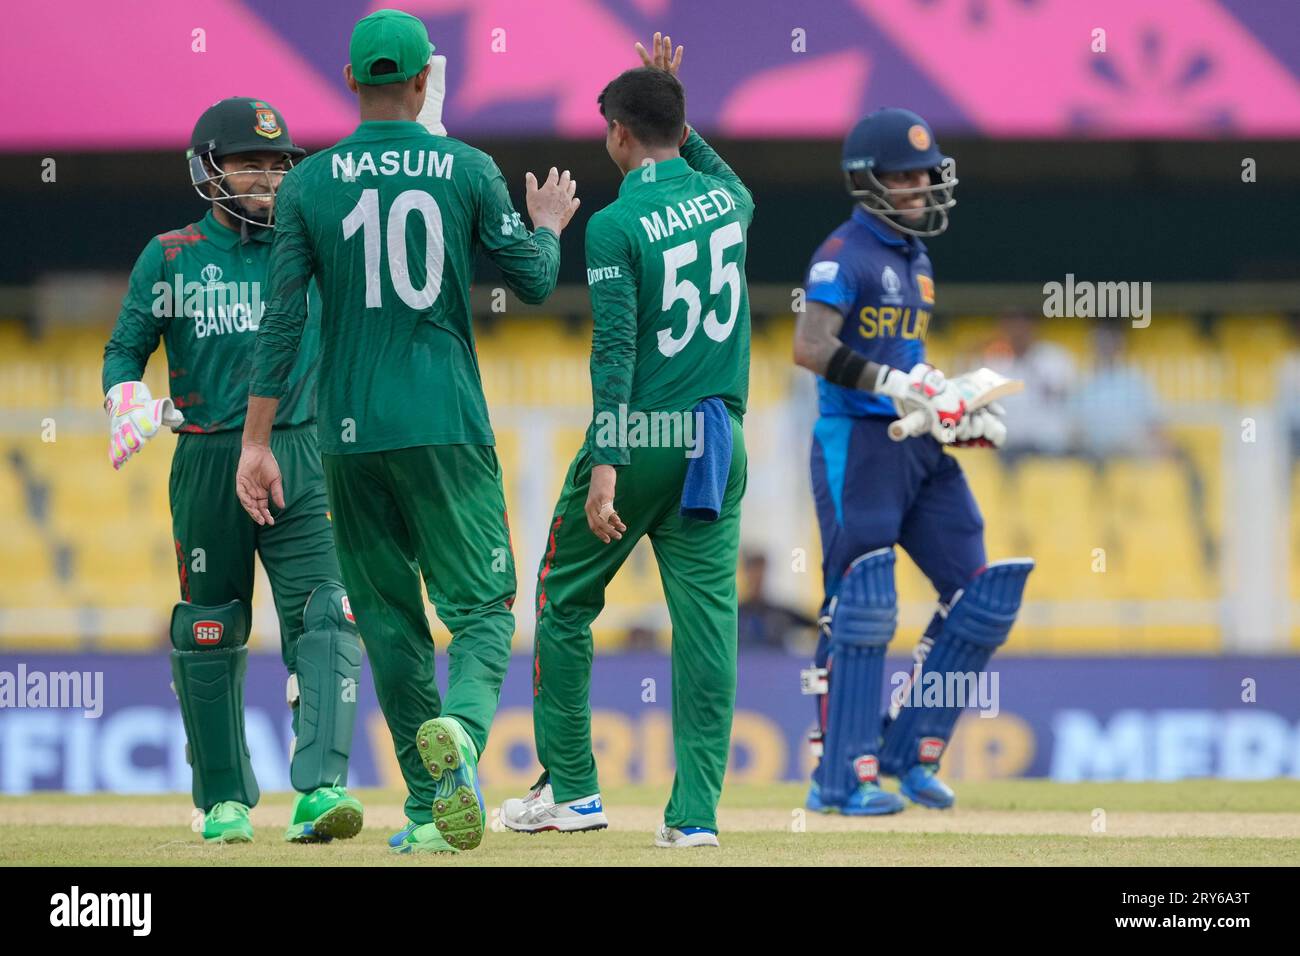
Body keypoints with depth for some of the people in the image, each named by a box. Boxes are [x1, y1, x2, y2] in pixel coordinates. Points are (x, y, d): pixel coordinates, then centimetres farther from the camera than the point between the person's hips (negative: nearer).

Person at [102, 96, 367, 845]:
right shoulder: (171, 258, 6)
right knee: (210, 634, 7)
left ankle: (320, 788, -23)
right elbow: (125, 351, 6)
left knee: (323, 620, -14)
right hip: (208, 465, 0)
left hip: (301, 460, 0)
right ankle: (225, 800, 18)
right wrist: (133, 409, -12)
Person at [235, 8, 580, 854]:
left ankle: (432, 812, 7)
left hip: (352, 435, 1)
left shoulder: (310, 183, 1)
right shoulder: (468, 172, -1)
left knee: (390, 618, 10)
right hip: (449, 427, -1)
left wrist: (256, 443, -2)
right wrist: (549, 223, 24)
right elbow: (535, 281, 3)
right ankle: (461, 727, -31)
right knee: (482, 604, 1)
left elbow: (283, 320, -3)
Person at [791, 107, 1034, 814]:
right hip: (856, 444, -9)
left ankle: (911, 754, 12)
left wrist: (958, 410, 13)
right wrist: (896, 385, -27)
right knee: (863, 604, -10)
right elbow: (811, 347, -23)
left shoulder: (915, 261, 19)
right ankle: (844, 777, -5)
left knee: (981, 597, 4)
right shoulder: (845, 255, -9)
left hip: (920, 450, 9)